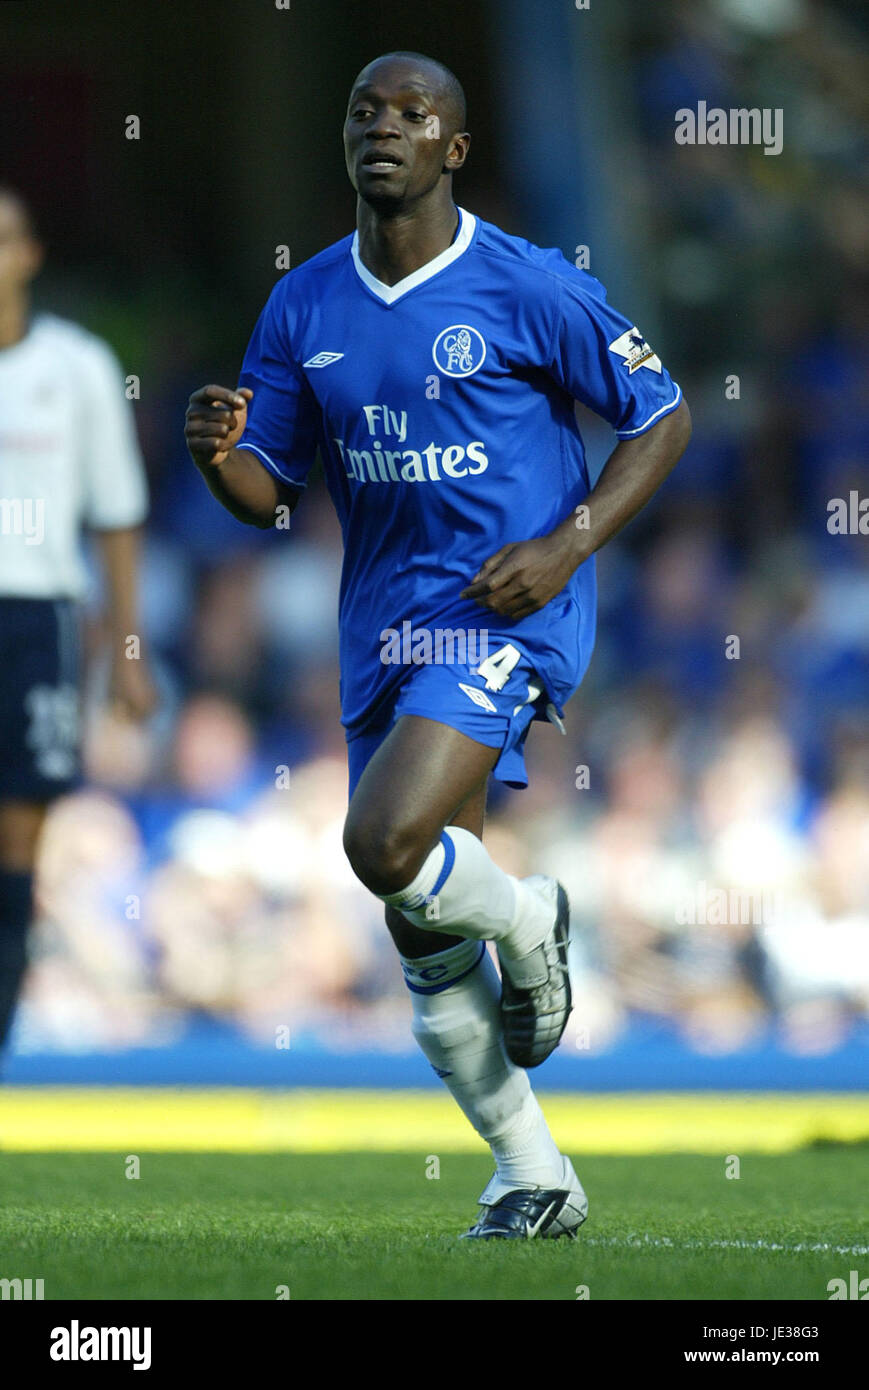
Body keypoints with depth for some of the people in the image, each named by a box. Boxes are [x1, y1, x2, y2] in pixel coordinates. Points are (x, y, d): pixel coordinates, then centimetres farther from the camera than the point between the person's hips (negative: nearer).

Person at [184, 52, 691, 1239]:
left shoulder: (527, 289, -9)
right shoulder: (303, 308, 6)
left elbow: (661, 418, -1)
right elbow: (268, 492, 10)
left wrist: (567, 547, -14)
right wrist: (217, 453, -14)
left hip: (508, 615, -6)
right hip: (383, 626, 6)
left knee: (386, 842, -27)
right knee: (428, 950, 7)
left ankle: (527, 923, 6)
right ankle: (535, 1181, 22)